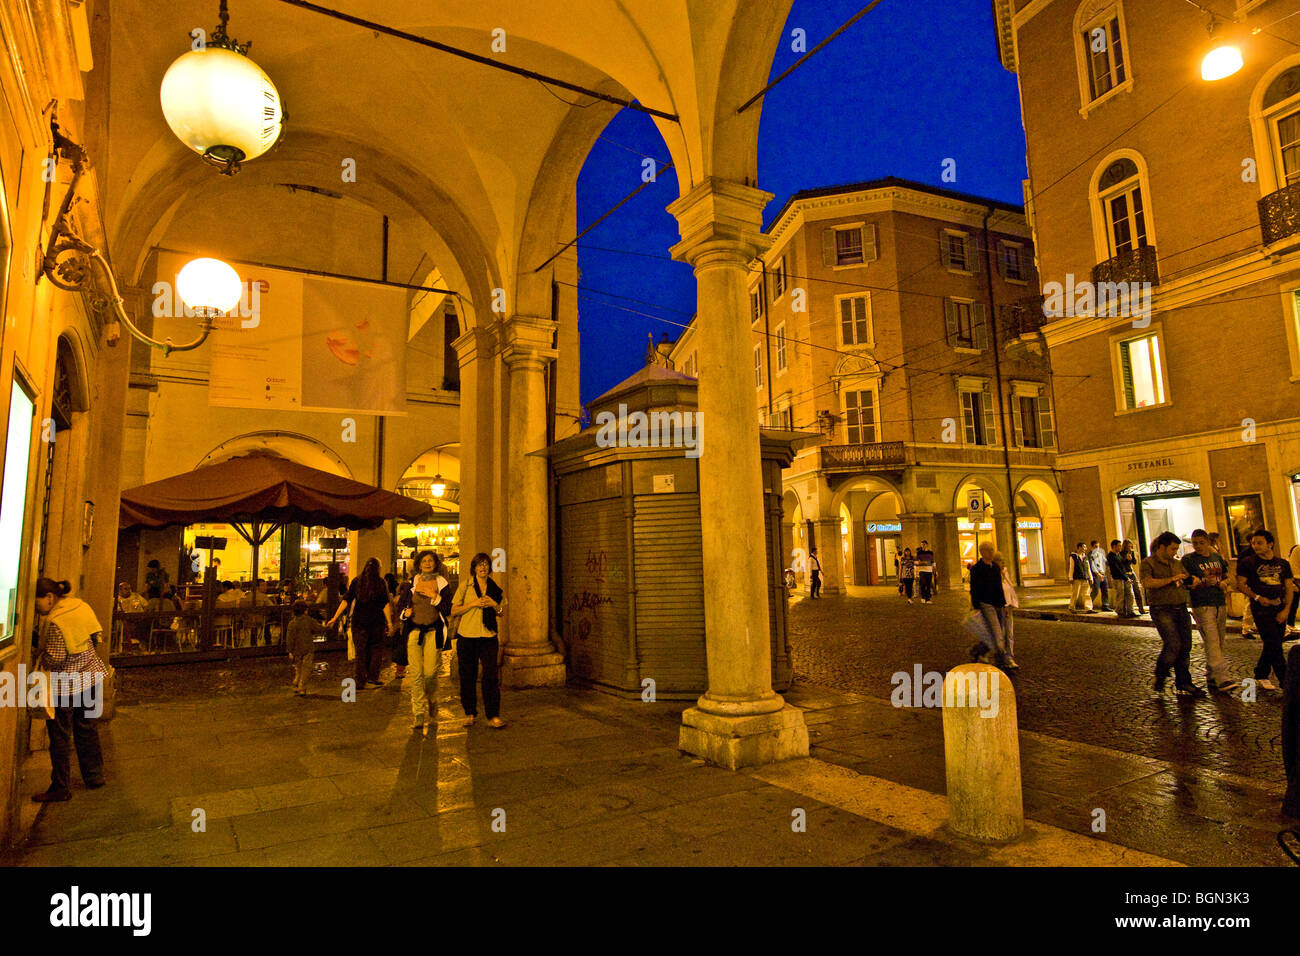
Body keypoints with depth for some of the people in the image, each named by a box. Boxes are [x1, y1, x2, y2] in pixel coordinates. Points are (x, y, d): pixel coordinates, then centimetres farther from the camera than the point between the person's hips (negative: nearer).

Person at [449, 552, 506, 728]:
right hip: (466, 636, -1)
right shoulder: (465, 585, 1)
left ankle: (493, 716, -1)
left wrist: (494, 604, -5)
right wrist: (473, 603, -13)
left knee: (491, 676, -6)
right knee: (468, 676, 6)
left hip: (488, 636, 1)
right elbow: (453, 611, -1)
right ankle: (469, 713, 20)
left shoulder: (495, 588, 9)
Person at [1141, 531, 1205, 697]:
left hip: (1181, 608, 7)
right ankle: (1160, 677, 4)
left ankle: (1183, 683, 17)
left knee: (1185, 646, 6)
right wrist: (1171, 579, -15)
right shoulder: (1148, 563, -3)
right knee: (1173, 644, -16)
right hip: (1162, 610, -7)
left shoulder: (1177, 563, 18)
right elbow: (1147, 582, -18)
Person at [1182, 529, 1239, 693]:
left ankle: (1211, 678, 19)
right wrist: (1204, 582, -22)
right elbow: (1185, 584, -6)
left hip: (1220, 604, 7)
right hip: (1202, 606, -6)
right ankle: (1222, 679, -18)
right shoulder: (1188, 560, -4)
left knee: (1221, 643, 10)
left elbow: (1225, 576, 24)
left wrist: (1223, 582, 2)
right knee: (1212, 642, -14)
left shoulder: (1217, 557, 13)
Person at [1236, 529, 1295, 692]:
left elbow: (1289, 587, 8)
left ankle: (1261, 675, 23)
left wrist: (1286, 609, -3)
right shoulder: (1247, 562, -1)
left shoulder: (1283, 563, 9)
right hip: (1261, 609, -4)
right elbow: (1241, 584, -1)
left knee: (1273, 645, 8)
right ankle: (1285, 680, -3)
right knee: (1273, 644, -9)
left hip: (1279, 608, 4)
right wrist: (1257, 597, -16)